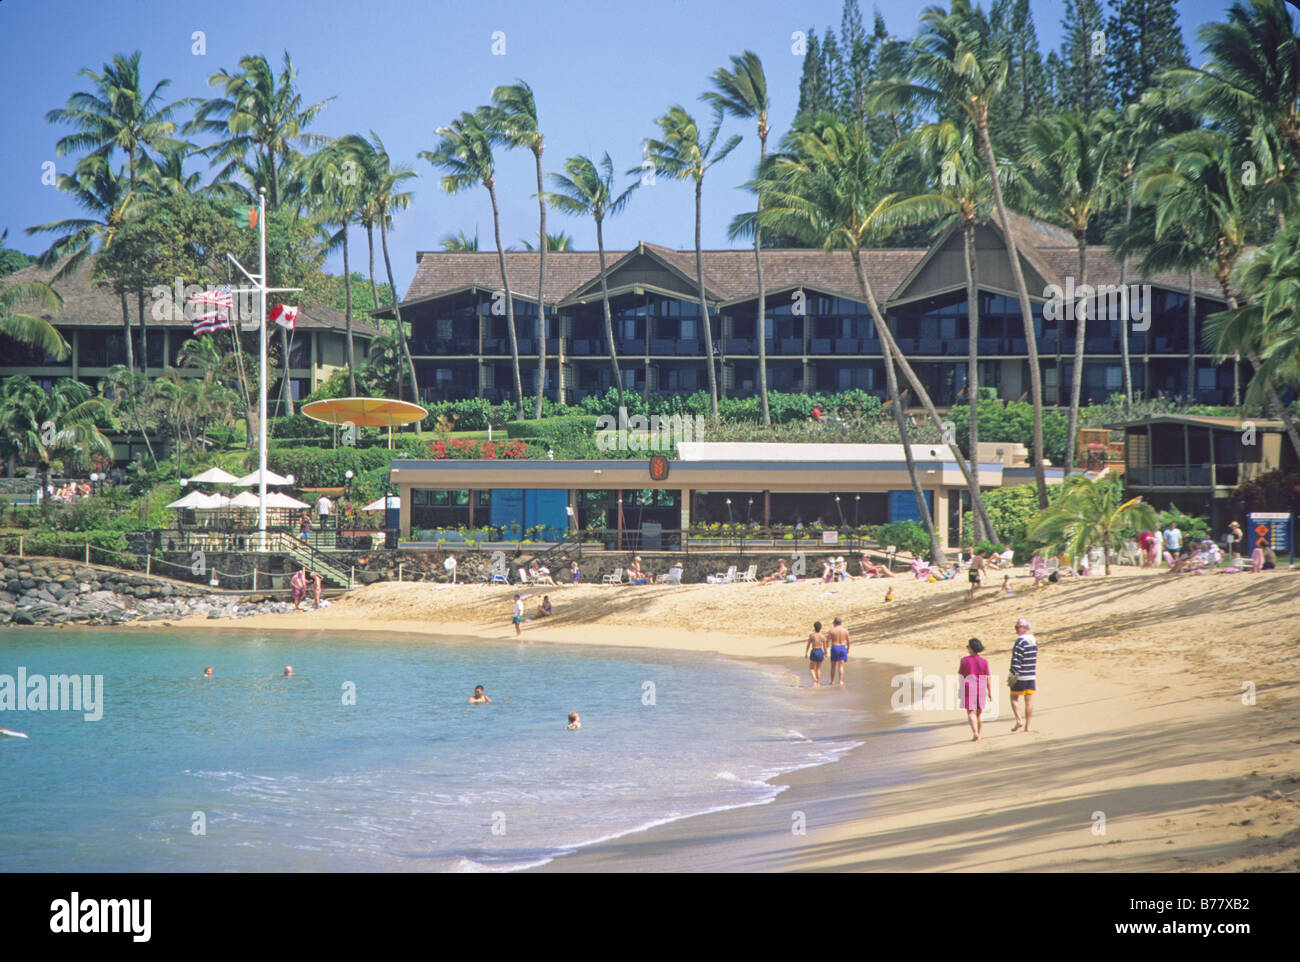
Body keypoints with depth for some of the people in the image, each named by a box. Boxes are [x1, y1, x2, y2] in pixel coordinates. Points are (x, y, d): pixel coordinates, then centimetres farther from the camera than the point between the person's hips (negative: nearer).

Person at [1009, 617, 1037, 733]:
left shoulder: (1020, 641, -15)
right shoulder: (1034, 641, 9)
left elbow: (1016, 660, -18)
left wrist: (1012, 675, -14)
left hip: (1021, 676, -7)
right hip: (1032, 676, 7)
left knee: (1014, 698, 4)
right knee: (1029, 700, 6)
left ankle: (1018, 721, -11)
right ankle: (1027, 725, 6)